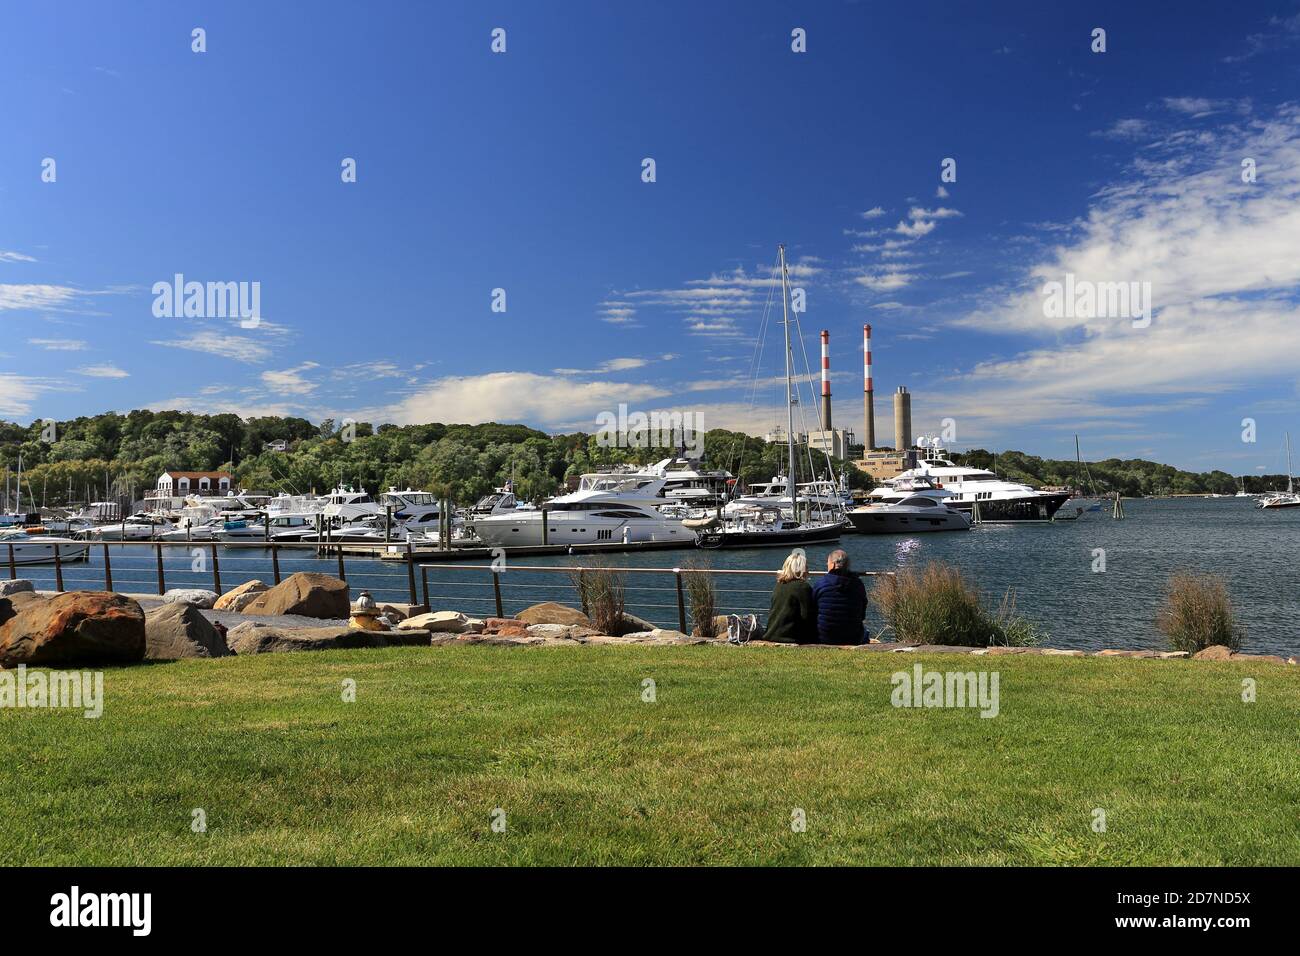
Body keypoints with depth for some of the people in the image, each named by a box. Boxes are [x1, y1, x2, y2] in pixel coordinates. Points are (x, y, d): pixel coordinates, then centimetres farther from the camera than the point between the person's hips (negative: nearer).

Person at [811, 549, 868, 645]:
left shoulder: (820, 584, -10)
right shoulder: (858, 584, -4)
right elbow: (862, 616, 4)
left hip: (824, 639, -1)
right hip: (853, 640, 1)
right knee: (864, 632, 34)